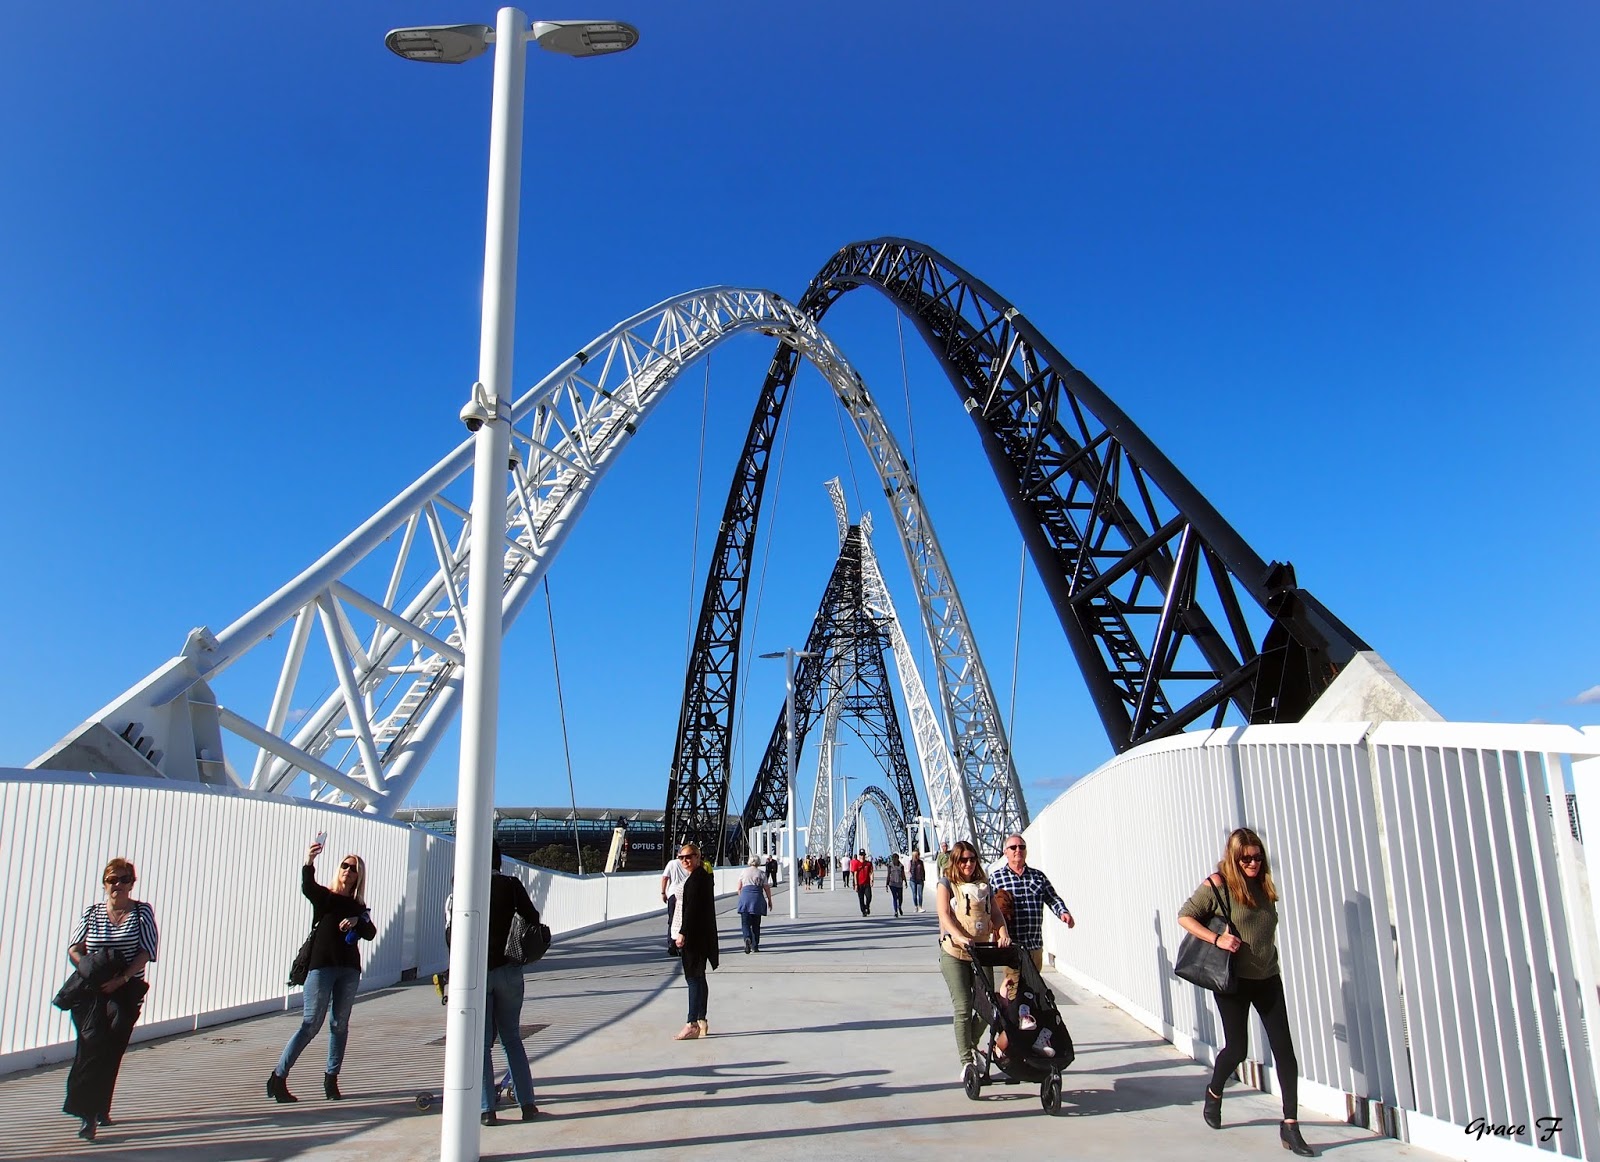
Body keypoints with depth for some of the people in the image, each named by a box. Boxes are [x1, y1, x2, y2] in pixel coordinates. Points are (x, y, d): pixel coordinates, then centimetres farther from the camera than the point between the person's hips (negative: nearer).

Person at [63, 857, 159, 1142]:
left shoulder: (142, 912, 3)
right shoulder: (91, 913, 9)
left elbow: (146, 951, -4)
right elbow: (74, 949, 7)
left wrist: (122, 978, -17)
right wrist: (89, 969, -13)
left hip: (126, 991, 0)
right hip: (90, 990, 1)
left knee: (112, 1049, 0)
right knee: (94, 1041, -14)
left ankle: (98, 1109, 14)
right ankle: (90, 1112, -10)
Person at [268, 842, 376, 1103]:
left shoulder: (358, 907, 14)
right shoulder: (324, 896, 4)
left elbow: (371, 934, 2)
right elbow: (307, 888, -20)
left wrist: (357, 921, -18)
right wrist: (308, 863, -38)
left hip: (349, 969, 4)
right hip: (321, 966, -4)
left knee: (340, 1024, 5)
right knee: (311, 1024, -6)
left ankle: (331, 1078, 14)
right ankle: (278, 1077, 2)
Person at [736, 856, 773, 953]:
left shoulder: (743, 872, 10)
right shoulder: (762, 873, 6)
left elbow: (739, 888, 10)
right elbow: (767, 889, 6)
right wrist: (769, 901, 17)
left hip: (745, 896, 0)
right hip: (757, 898, 0)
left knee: (745, 922, 0)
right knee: (756, 924, 10)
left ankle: (747, 938, -27)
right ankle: (755, 946, 11)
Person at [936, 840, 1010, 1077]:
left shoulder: (984, 886, 16)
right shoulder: (946, 884, 3)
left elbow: (996, 913, 8)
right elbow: (944, 914, -10)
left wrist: (1003, 933, -13)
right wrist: (960, 937, -27)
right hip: (954, 953, -4)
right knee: (963, 1008, -7)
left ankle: (970, 1046, 25)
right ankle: (966, 1062, 1)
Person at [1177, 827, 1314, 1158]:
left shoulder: (1263, 885, 6)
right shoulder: (1218, 884, -11)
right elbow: (1185, 916, -11)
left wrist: (1271, 958, 8)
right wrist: (1217, 938, -23)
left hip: (1267, 979, 5)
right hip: (1233, 980, -5)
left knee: (1284, 1049, -2)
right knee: (1237, 1049, 3)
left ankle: (1290, 1126, 5)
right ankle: (1213, 1093, 34)